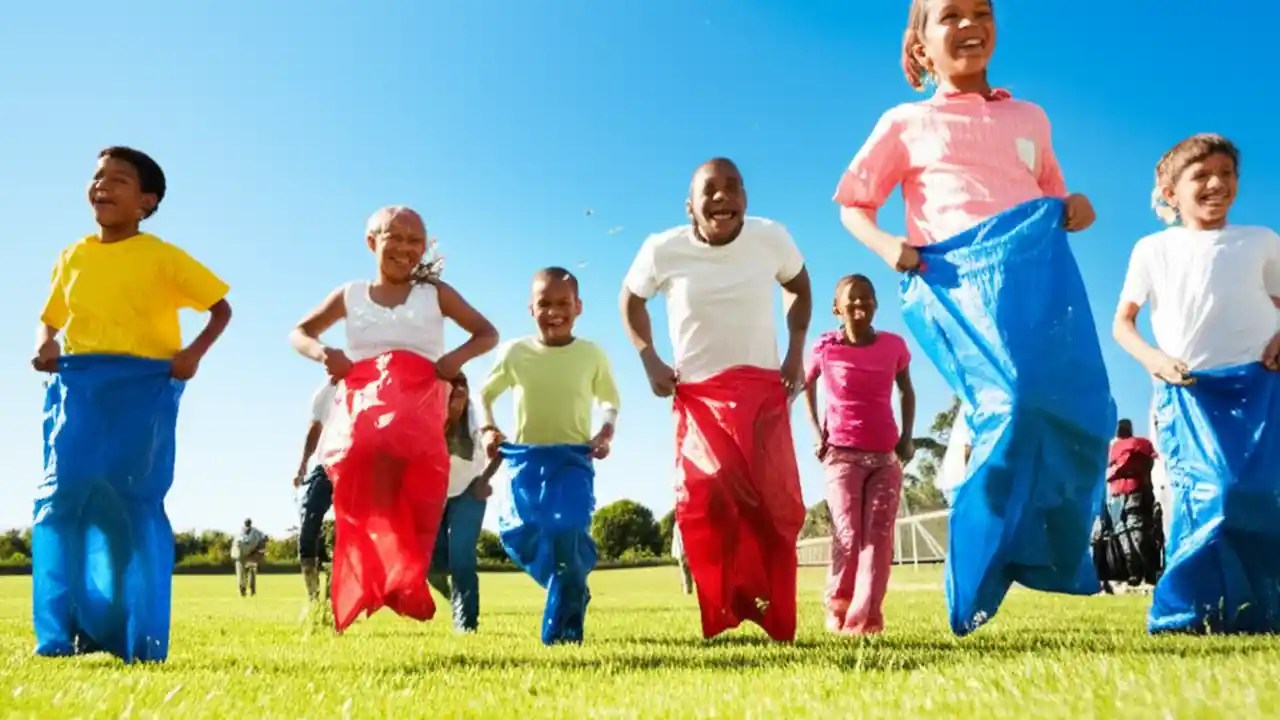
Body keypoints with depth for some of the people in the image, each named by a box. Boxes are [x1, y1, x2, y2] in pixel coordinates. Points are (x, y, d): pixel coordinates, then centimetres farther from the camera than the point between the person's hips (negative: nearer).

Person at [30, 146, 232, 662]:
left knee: (134, 504, -5)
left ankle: (138, 639, 2)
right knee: (62, 497, -5)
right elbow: (50, 321, 22)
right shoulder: (72, 258, 13)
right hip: (77, 386, 4)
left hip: (142, 387, -4)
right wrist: (43, 347, 0)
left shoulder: (162, 257, 1)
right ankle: (62, 633, 1)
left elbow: (221, 308, 3)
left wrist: (194, 352, -13)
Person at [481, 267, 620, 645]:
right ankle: (571, 590, 25)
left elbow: (611, 401, 13)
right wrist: (488, 429, -4)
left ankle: (563, 628, 0)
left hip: (573, 457, -2)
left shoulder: (592, 354, -1)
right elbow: (485, 393, 13)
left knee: (569, 533, -19)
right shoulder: (515, 352, 0)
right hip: (525, 456, 2)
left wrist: (606, 432, -5)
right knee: (519, 535, -4)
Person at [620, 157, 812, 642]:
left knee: (775, 504, -5)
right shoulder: (663, 250, -9)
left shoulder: (772, 238, -6)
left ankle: (775, 621, 8)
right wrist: (650, 362, 0)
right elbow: (631, 299, 11)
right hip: (699, 396, 0)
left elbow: (799, 288, 15)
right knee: (705, 503, -10)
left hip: (764, 392, 1)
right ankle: (722, 618, 3)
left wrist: (796, 352, 4)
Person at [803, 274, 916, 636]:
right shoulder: (825, 348, -3)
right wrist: (816, 431, 5)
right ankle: (838, 611, 10)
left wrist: (907, 437, 6)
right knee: (848, 535, -7)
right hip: (842, 455, -2)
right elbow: (807, 385, 16)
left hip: (886, 457, 2)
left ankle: (865, 617, -3)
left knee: (879, 537, -5)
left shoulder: (894, 345, 1)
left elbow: (907, 392, 17)